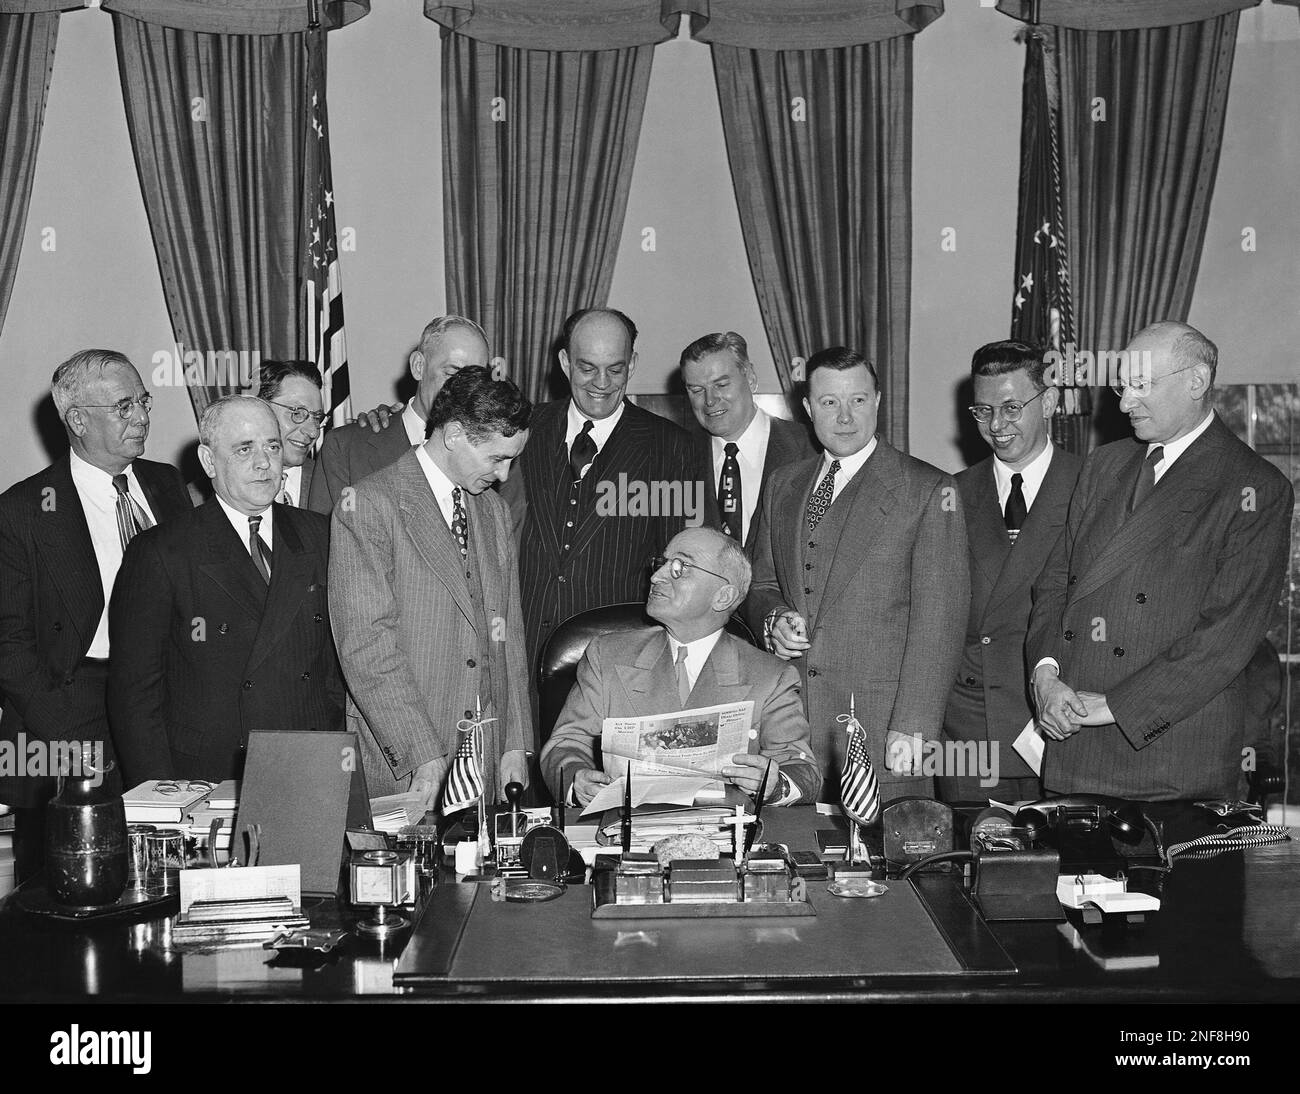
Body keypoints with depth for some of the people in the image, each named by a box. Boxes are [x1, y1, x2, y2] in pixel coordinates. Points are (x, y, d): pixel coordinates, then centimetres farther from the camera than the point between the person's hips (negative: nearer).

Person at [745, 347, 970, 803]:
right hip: (790, 723, 4)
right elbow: (761, 584, 23)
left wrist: (912, 726, -14)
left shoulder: (929, 490, -1)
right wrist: (773, 621, -1)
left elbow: (938, 619, -7)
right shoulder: (783, 485, 16)